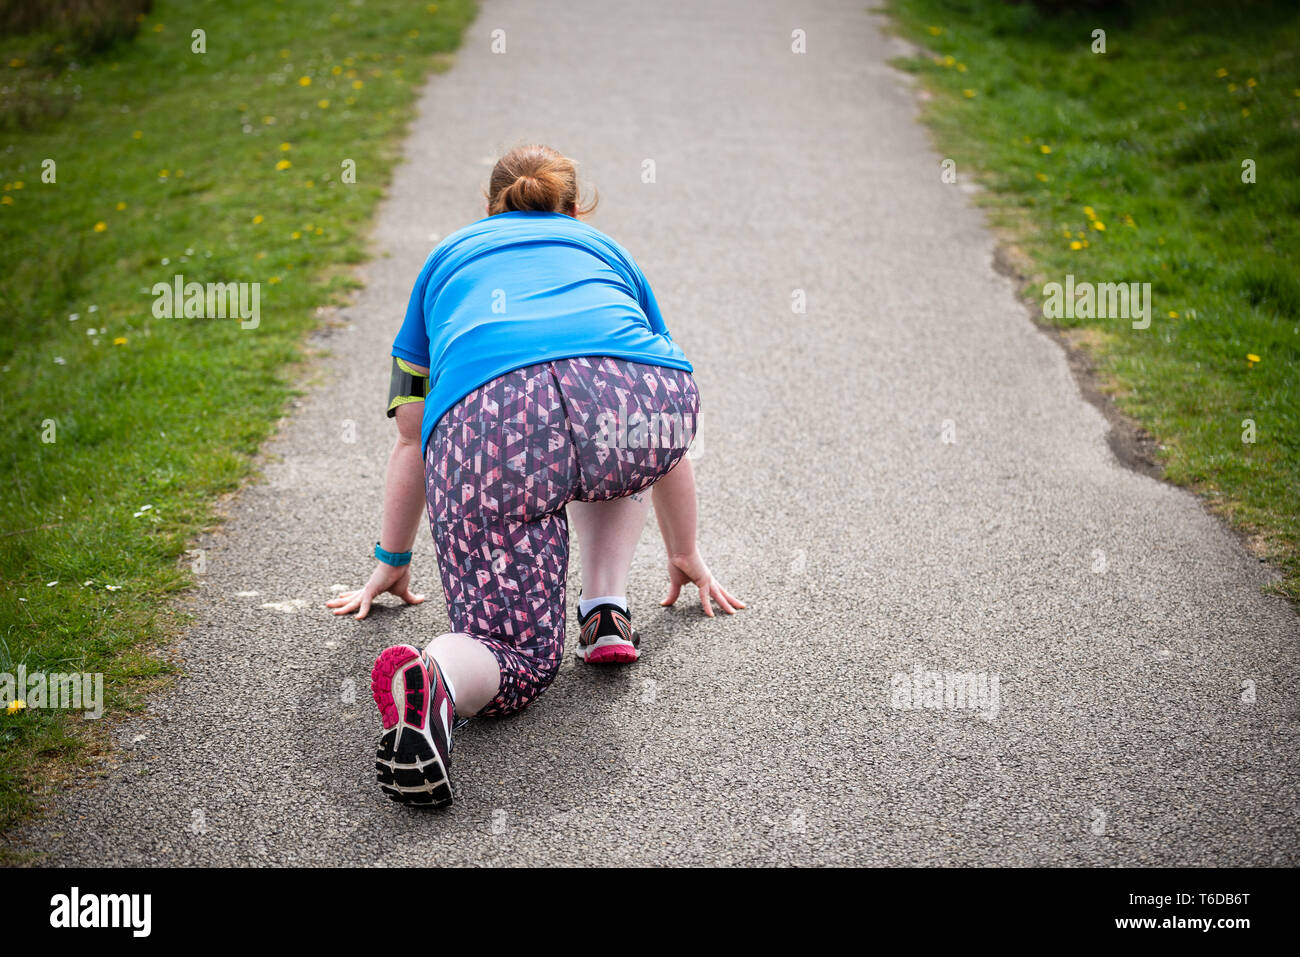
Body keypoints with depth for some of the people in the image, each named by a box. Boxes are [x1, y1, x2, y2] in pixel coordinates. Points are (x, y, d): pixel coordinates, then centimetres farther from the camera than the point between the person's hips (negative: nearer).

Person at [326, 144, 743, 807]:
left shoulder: (449, 258, 40)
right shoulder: (605, 250, 41)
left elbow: (412, 441, 43)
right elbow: (665, 429, 48)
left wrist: (391, 565, 56)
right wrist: (686, 555, 59)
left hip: (487, 422, -1)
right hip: (639, 397, 1)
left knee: (517, 653, 11)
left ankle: (431, 679, -22)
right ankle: (606, 610, 21)